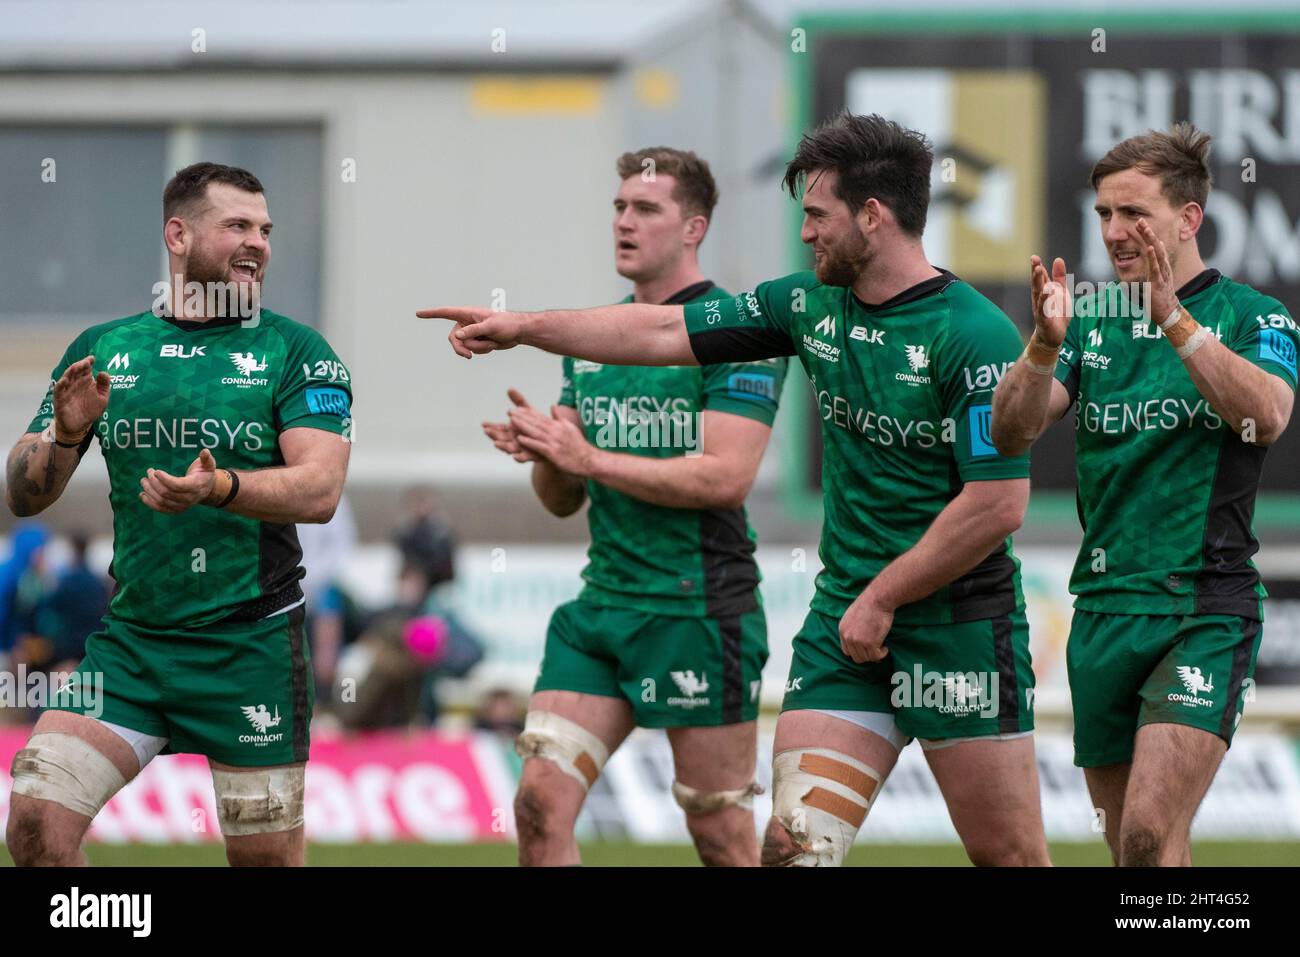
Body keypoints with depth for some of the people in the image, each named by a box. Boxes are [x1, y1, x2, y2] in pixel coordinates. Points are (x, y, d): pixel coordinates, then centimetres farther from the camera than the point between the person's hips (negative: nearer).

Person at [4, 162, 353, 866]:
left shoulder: (295, 351, 1)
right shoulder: (101, 350, 8)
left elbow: (319, 489, -12)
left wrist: (219, 488, -30)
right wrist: (64, 434, -14)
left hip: (252, 643, -2)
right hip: (129, 641, 2)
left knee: (266, 856, 1)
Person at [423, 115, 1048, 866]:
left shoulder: (977, 337, -16)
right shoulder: (811, 306, 7)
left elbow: (999, 504, -19)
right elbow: (667, 333, 16)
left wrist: (881, 599, -12)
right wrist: (522, 327, 18)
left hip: (961, 627, -6)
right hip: (844, 623, 6)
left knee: (1010, 854, -3)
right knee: (795, 843, -4)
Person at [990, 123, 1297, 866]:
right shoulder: (1091, 321, 11)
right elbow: (1013, 432, -2)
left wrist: (1173, 318, -28)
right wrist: (1046, 342, -20)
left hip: (1205, 610, -5)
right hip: (1104, 609, 5)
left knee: (1150, 832, -20)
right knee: (1126, 843, 7)